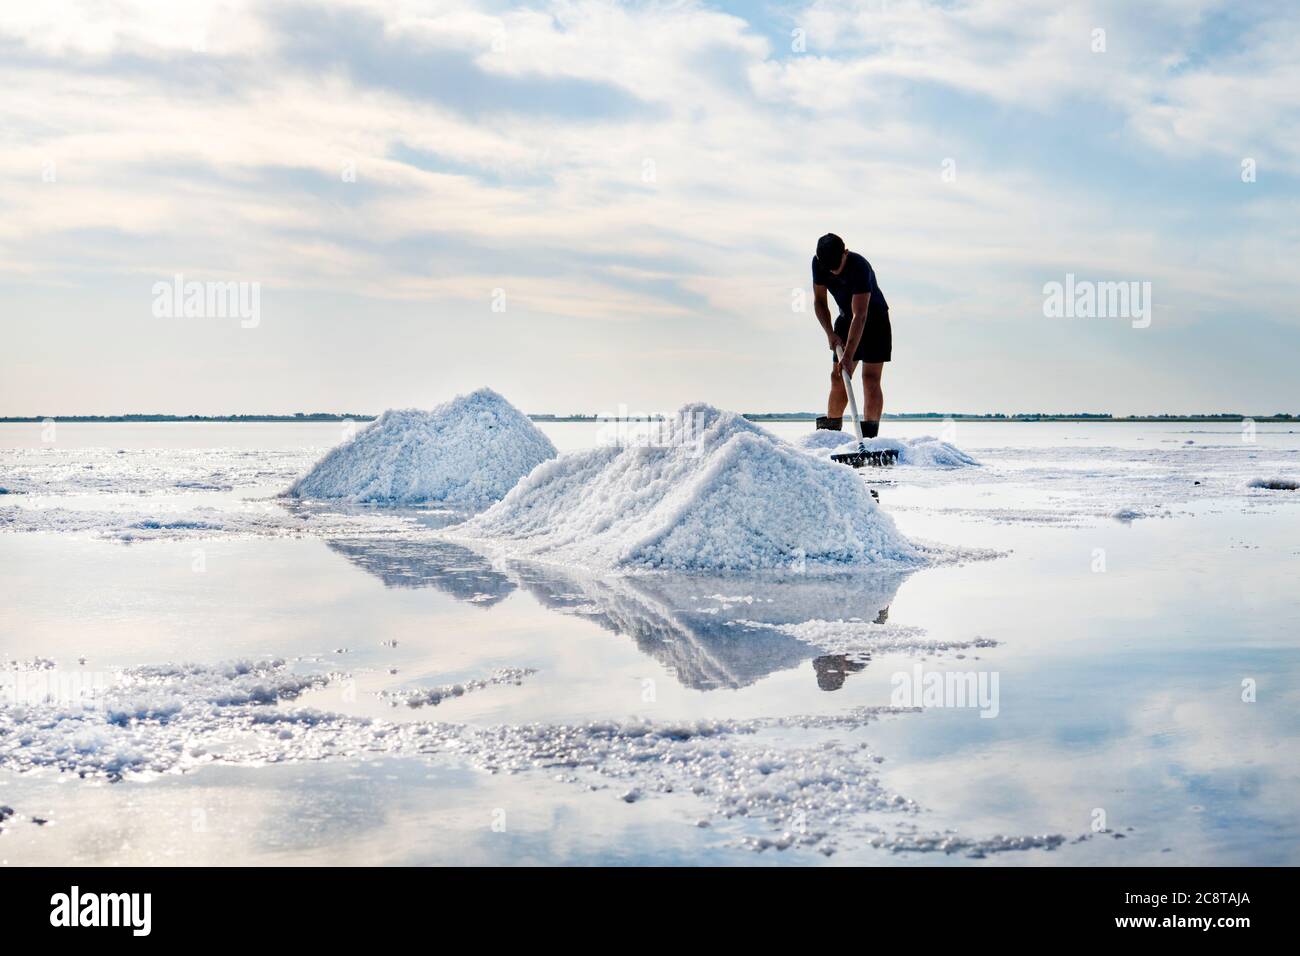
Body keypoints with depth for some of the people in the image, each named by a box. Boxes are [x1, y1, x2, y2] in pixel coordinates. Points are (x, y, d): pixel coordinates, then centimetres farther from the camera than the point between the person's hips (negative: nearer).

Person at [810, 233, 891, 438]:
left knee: (870, 378, -13)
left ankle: (869, 435, -17)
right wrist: (830, 333, -18)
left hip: (874, 319, -5)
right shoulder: (818, 263, -15)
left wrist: (848, 358, -41)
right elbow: (819, 301, -4)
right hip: (846, 319, 6)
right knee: (838, 377, 1)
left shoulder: (859, 267, -34)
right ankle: (831, 431, 6)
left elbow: (860, 316, -37)